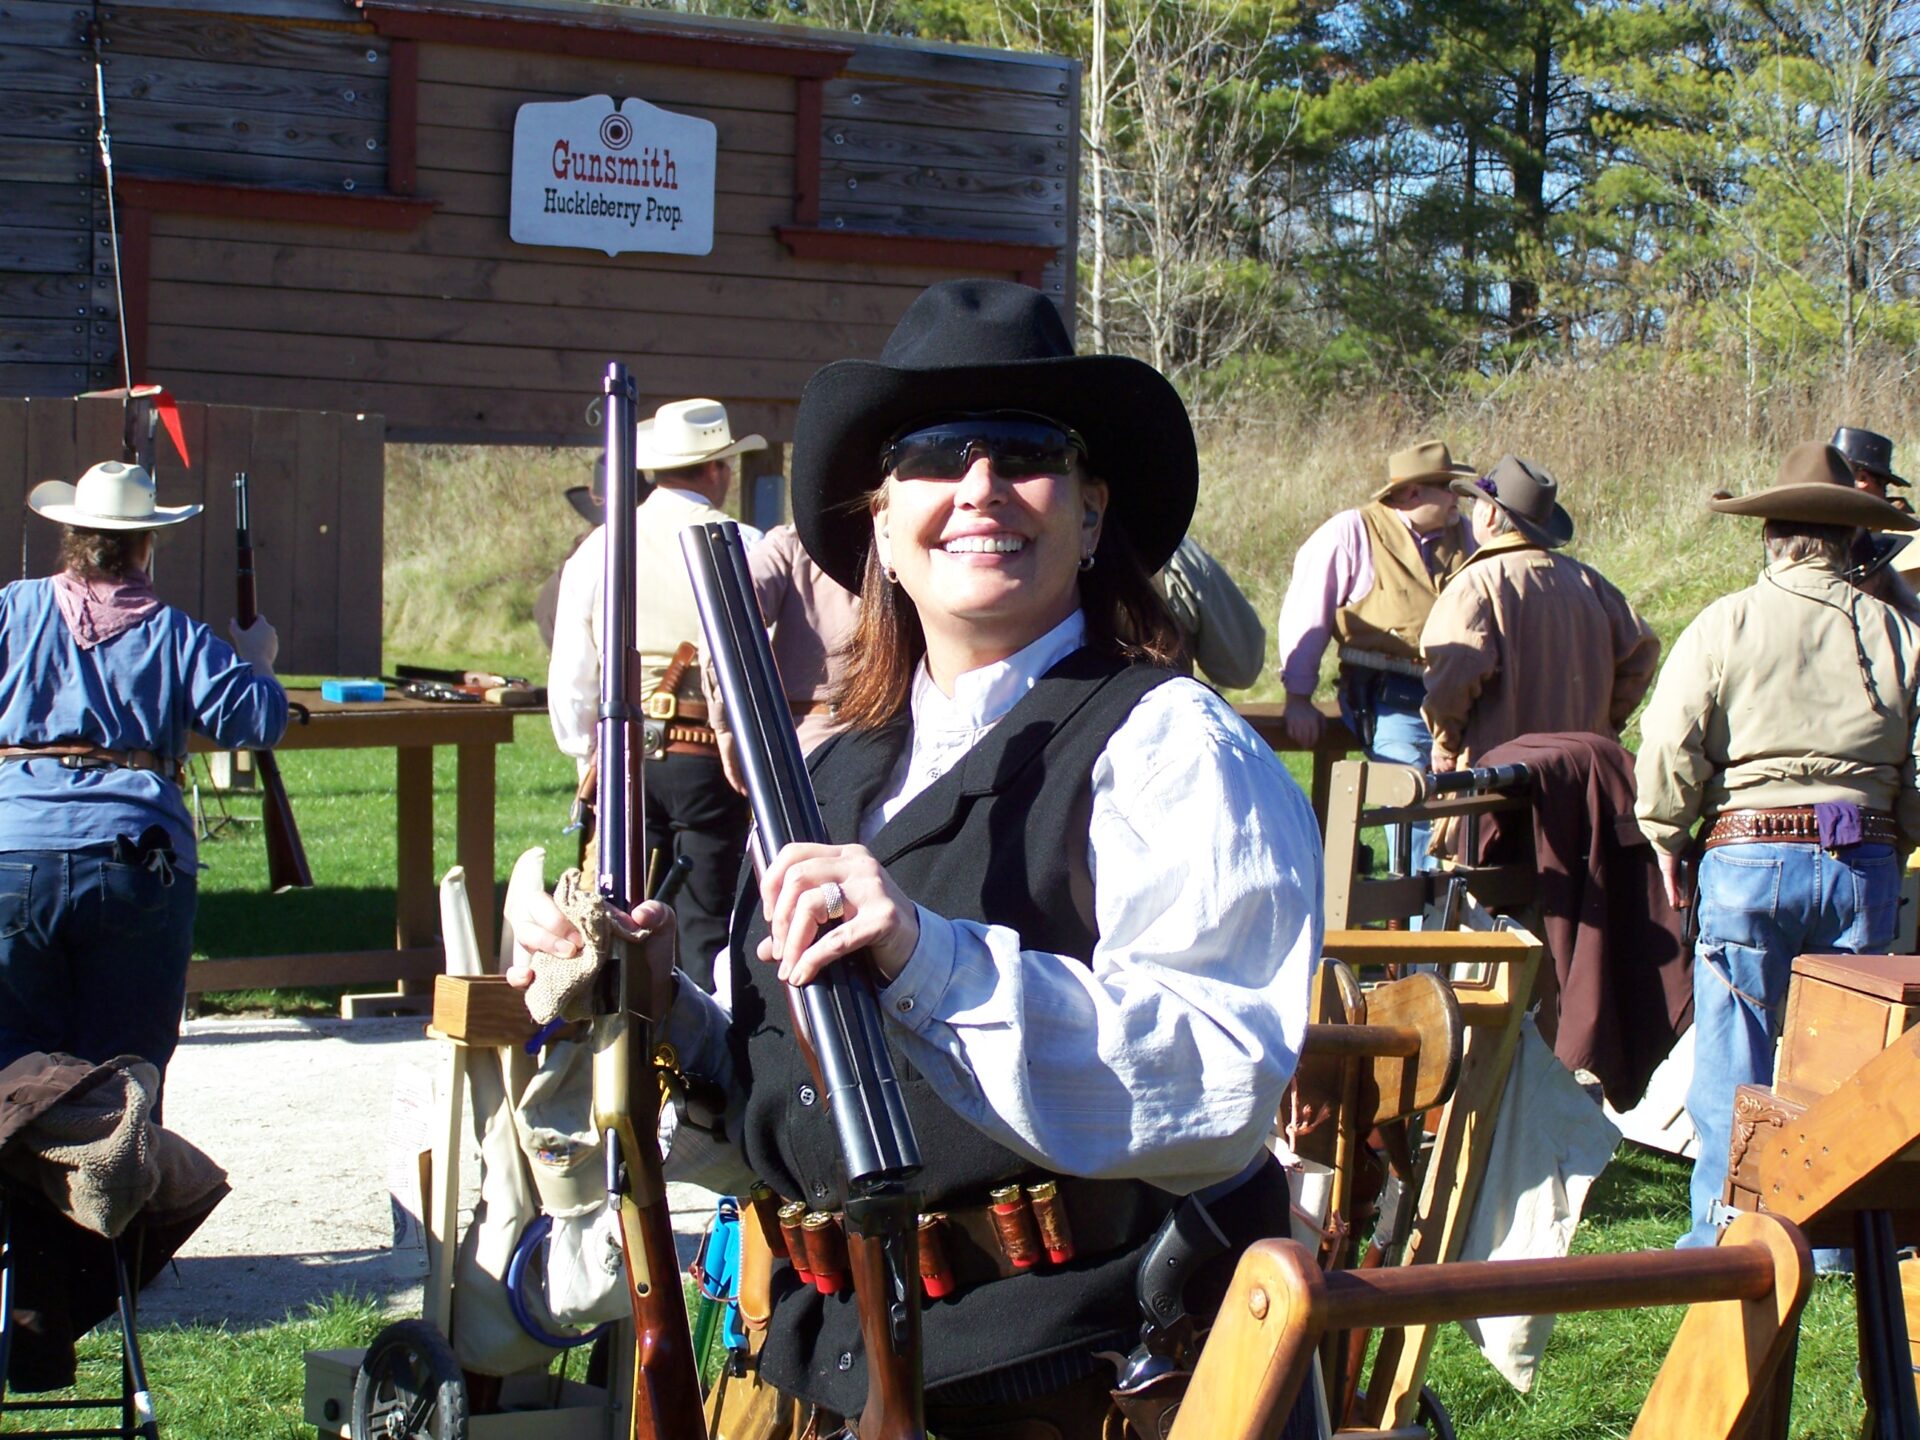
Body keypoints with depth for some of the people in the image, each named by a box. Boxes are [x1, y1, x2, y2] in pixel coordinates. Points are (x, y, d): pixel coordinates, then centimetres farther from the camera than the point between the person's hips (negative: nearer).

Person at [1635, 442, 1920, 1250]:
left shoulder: (1724, 625, -4)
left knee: (1734, 1062, 5)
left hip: (1749, 856, -2)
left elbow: (1669, 747, -7)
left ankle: (1724, 1237, 10)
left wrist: (1668, 840, 7)